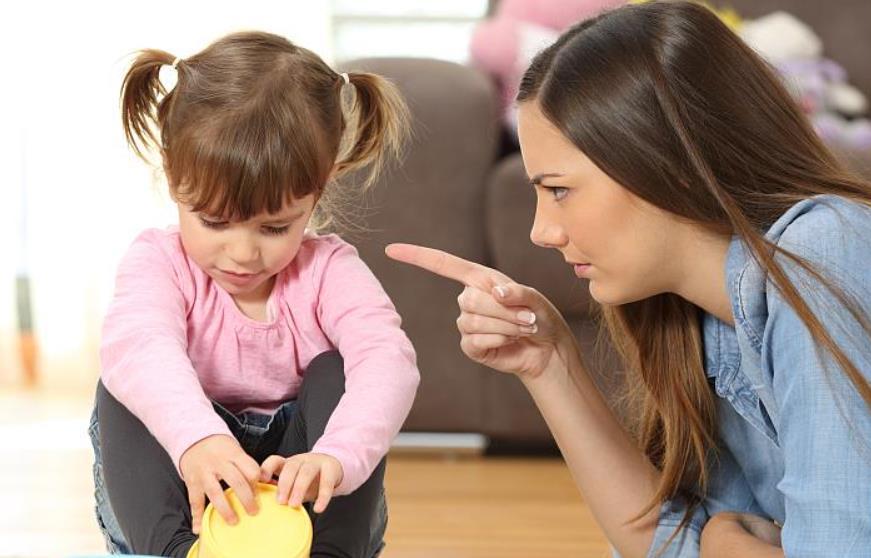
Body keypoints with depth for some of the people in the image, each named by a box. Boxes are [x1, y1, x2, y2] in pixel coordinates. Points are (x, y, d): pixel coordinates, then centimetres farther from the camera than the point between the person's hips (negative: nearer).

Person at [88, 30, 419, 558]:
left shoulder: (329, 272, -10)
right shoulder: (160, 260, -12)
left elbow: (387, 359, -30)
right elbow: (137, 344, -35)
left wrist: (336, 458, -52)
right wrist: (195, 438, -58)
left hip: (301, 507, 0)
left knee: (336, 372, -22)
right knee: (124, 388, -22)